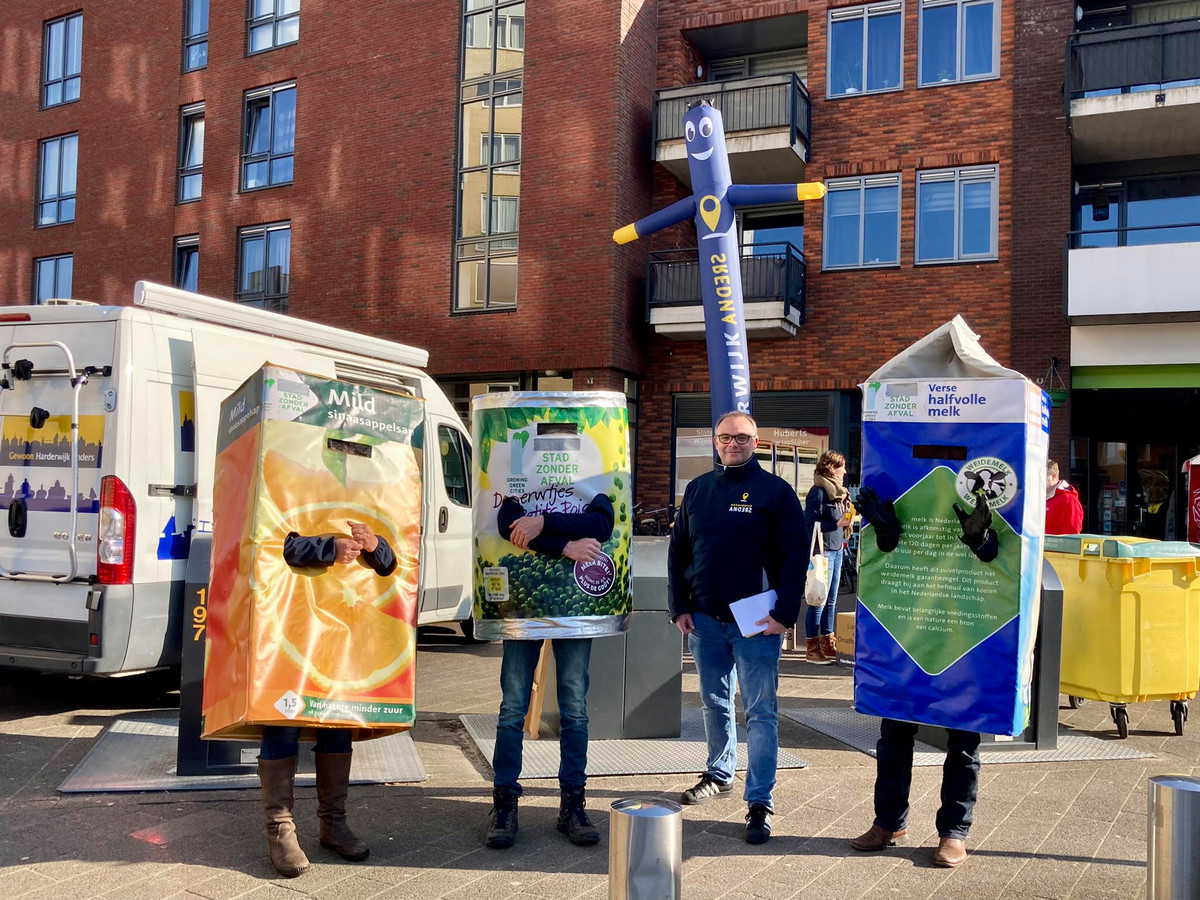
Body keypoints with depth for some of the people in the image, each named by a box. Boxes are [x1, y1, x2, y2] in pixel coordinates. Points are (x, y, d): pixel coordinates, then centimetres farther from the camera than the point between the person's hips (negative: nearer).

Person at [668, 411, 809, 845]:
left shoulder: (775, 491, -4)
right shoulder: (698, 490, 9)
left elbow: (796, 555, -8)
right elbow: (678, 550, 11)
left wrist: (784, 613, -14)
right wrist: (679, 607, 3)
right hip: (705, 618, 5)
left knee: (760, 711, -2)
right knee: (715, 702, 17)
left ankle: (759, 802, 3)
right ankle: (719, 774, 35)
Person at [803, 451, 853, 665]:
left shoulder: (837, 490, 15)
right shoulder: (819, 491, -12)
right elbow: (811, 523, -17)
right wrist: (838, 523, -21)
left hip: (837, 550, 9)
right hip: (823, 550, -9)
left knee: (831, 600, 14)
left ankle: (827, 645, 22)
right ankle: (812, 649, 1)